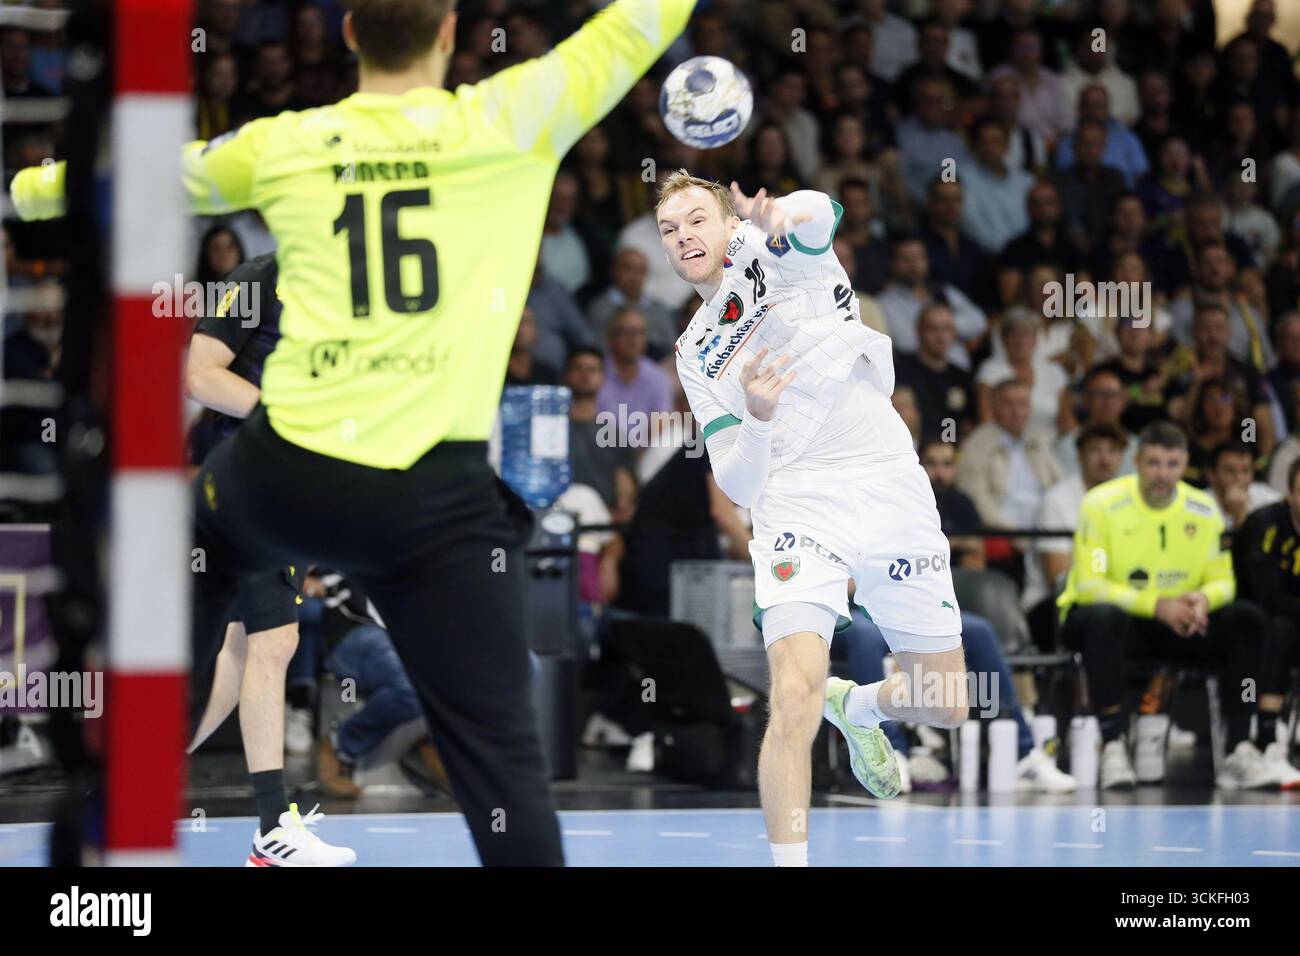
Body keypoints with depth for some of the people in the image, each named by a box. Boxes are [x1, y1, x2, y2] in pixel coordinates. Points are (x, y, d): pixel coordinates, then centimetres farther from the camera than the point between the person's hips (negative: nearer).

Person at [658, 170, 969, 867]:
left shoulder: (772, 253, 6)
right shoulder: (694, 355, 15)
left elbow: (817, 212, -22)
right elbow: (738, 484, 6)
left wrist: (781, 217, -47)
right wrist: (757, 418, -16)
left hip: (893, 490, -1)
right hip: (797, 506, 1)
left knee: (945, 706, 6)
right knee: (796, 698, -23)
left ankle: (858, 706, 39)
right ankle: (789, 863, -14)